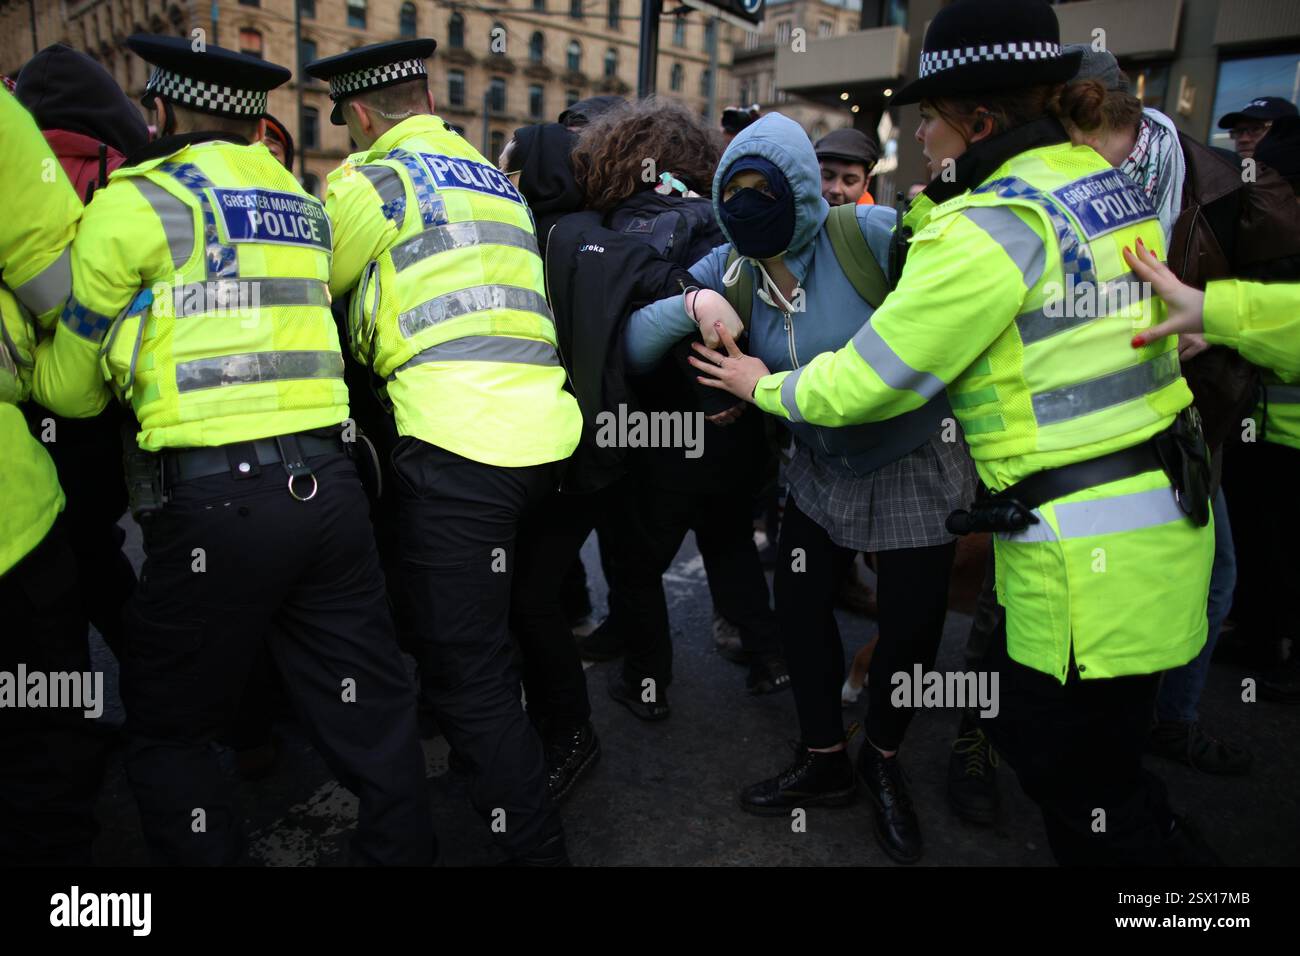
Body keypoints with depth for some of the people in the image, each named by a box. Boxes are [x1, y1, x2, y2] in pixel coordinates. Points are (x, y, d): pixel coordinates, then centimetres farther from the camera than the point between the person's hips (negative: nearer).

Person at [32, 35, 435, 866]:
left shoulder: (135, 204, 1)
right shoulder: (306, 208, 17)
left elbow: (70, 390, 8)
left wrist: (43, 364, 29)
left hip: (214, 500, -5)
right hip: (328, 484, 5)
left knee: (169, 735, 14)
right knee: (372, 715, 13)